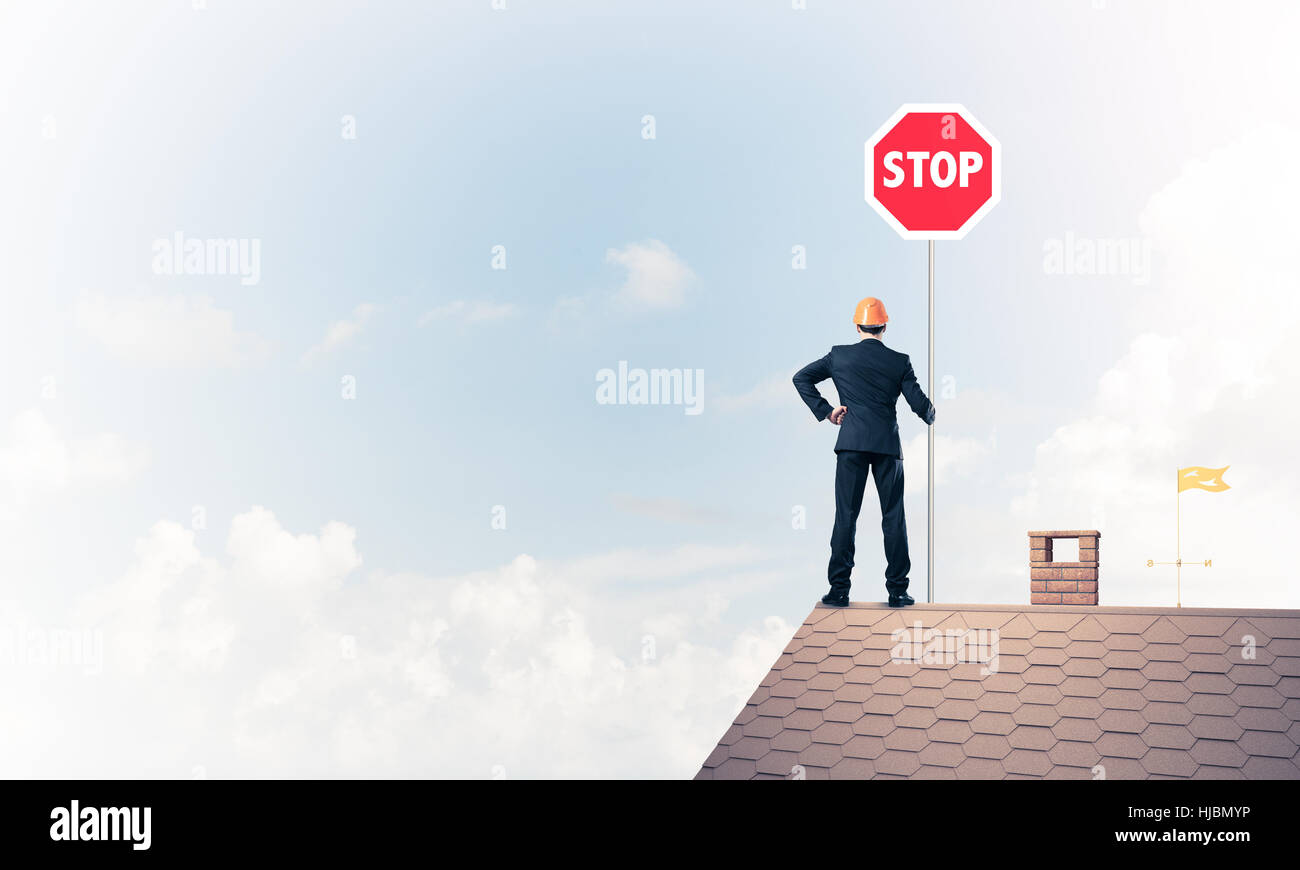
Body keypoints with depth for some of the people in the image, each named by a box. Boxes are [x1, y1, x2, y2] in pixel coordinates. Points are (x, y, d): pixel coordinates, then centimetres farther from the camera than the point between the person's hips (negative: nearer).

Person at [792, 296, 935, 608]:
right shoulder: (899, 361, 1)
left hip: (851, 443, 0)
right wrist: (930, 413, 23)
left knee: (846, 515, 2)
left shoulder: (839, 355, 3)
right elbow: (919, 403, 1)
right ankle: (897, 590, 6)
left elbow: (801, 378, 3)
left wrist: (825, 411, 4)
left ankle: (839, 589, -1)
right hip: (888, 445, 0)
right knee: (893, 517, 6)